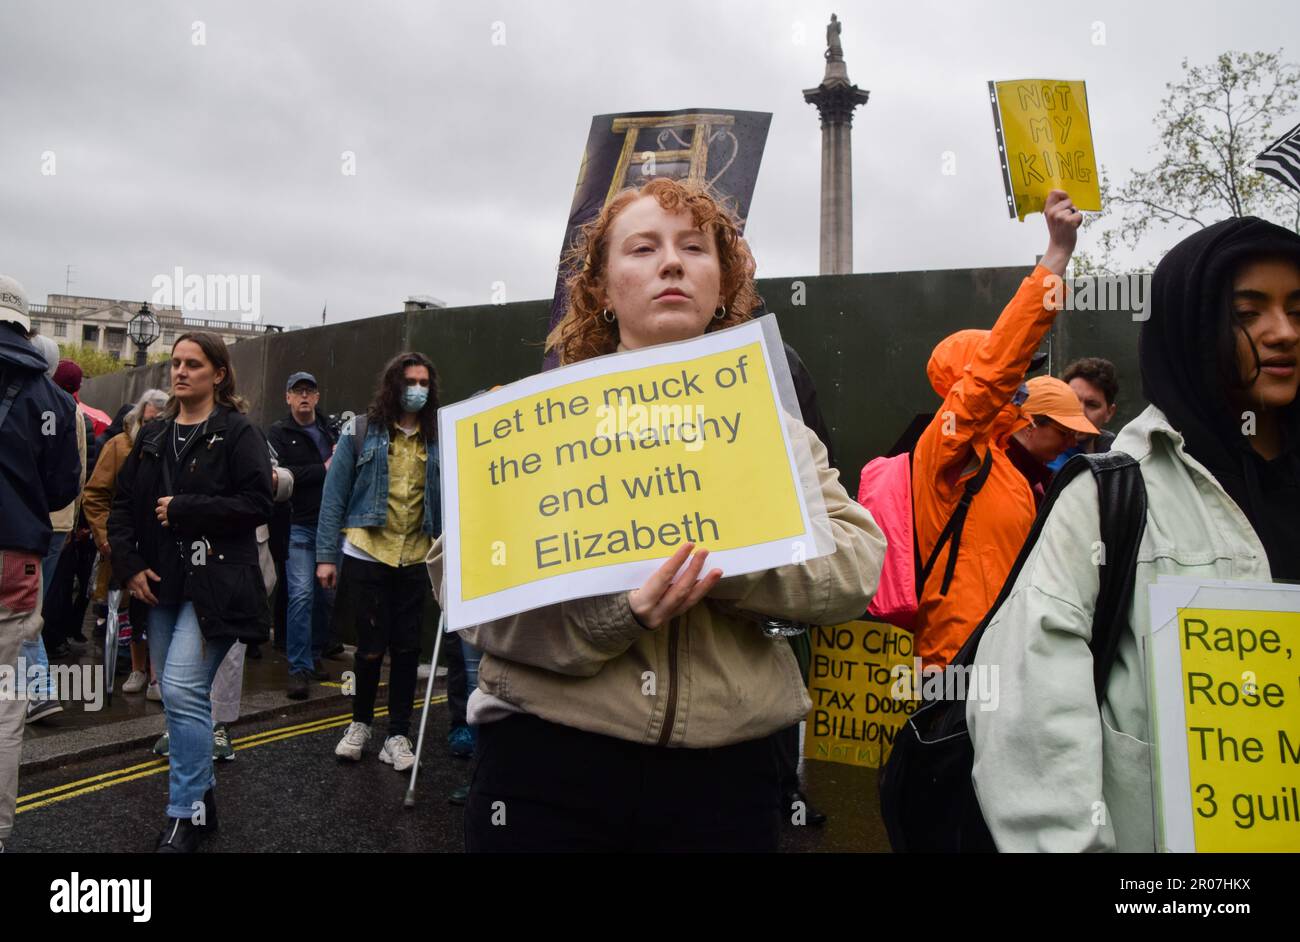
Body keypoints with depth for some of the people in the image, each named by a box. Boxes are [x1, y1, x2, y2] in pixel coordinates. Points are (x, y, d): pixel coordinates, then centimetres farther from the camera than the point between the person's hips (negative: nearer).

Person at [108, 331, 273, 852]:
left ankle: (187, 813, 0)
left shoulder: (238, 433, -6)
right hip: (162, 583, 7)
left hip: (214, 583, -7)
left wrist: (183, 510, -15)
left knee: (183, 689, -14)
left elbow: (256, 504, -15)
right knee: (176, 692, 13)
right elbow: (123, 504, 13)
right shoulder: (152, 436, 13)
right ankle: (200, 793, 32)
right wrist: (129, 565, 0)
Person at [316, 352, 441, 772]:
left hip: (414, 558, 2)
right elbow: (334, 494, -1)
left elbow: (445, 498, 5)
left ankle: (398, 734, 22)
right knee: (372, 645, 3)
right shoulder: (361, 432, -2)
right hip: (366, 553, -2)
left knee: (407, 647, 7)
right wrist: (326, 555, -4)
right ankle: (360, 722, 28)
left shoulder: (436, 440, 4)